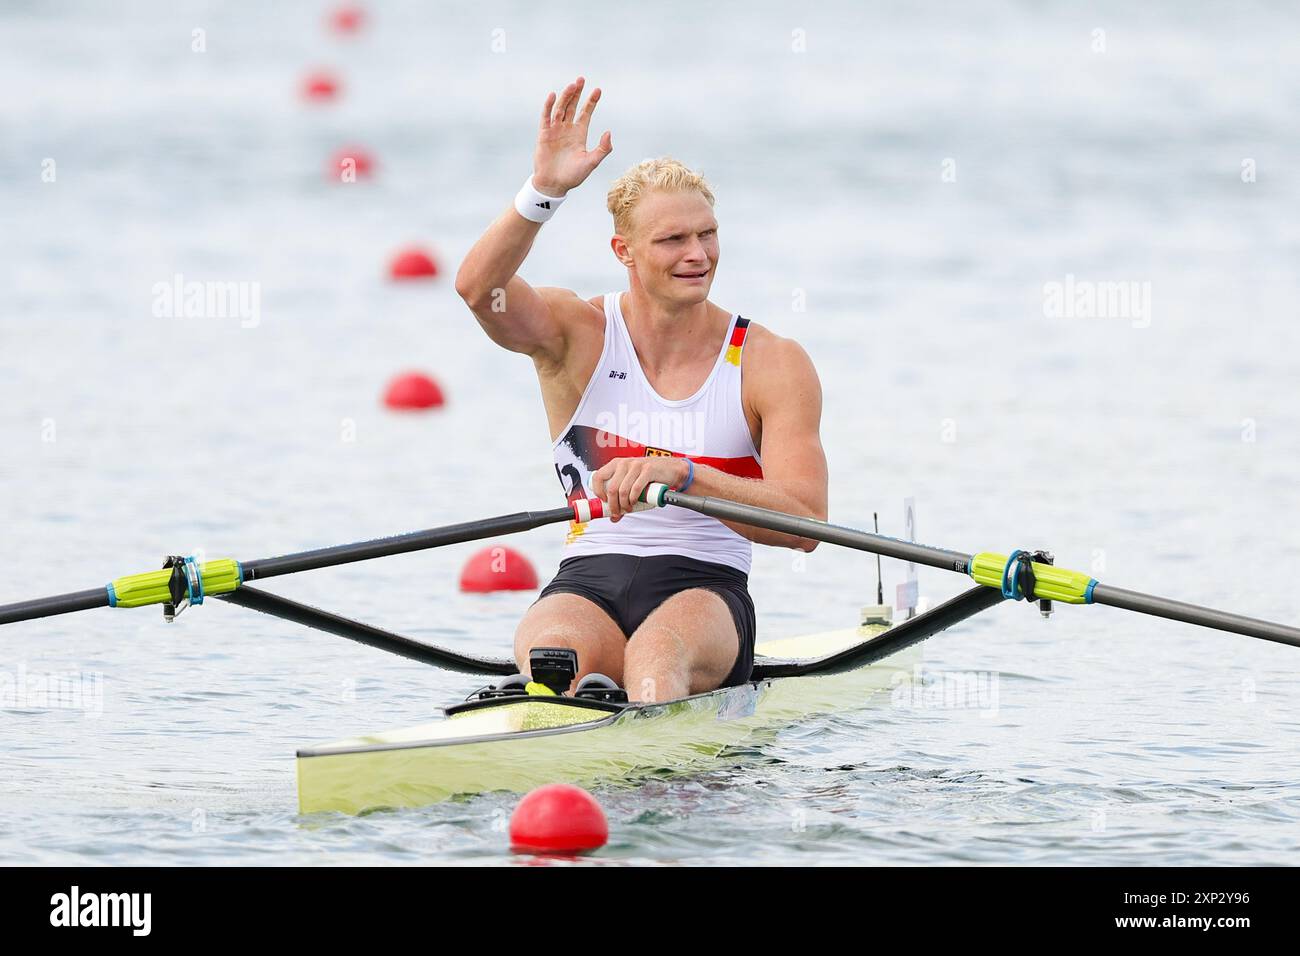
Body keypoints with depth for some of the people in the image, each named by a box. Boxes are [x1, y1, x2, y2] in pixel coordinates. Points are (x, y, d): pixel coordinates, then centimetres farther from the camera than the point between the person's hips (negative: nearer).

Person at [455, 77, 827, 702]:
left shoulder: (772, 364, 1)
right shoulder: (579, 334, 5)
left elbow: (804, 525, -11)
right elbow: (479, 287, -16)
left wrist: (682, 475, -26)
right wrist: (545, 191, -30)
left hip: (705, 586, -2)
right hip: (588, 584, 2)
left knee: (658, 651, -39)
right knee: (552, 650, -35)